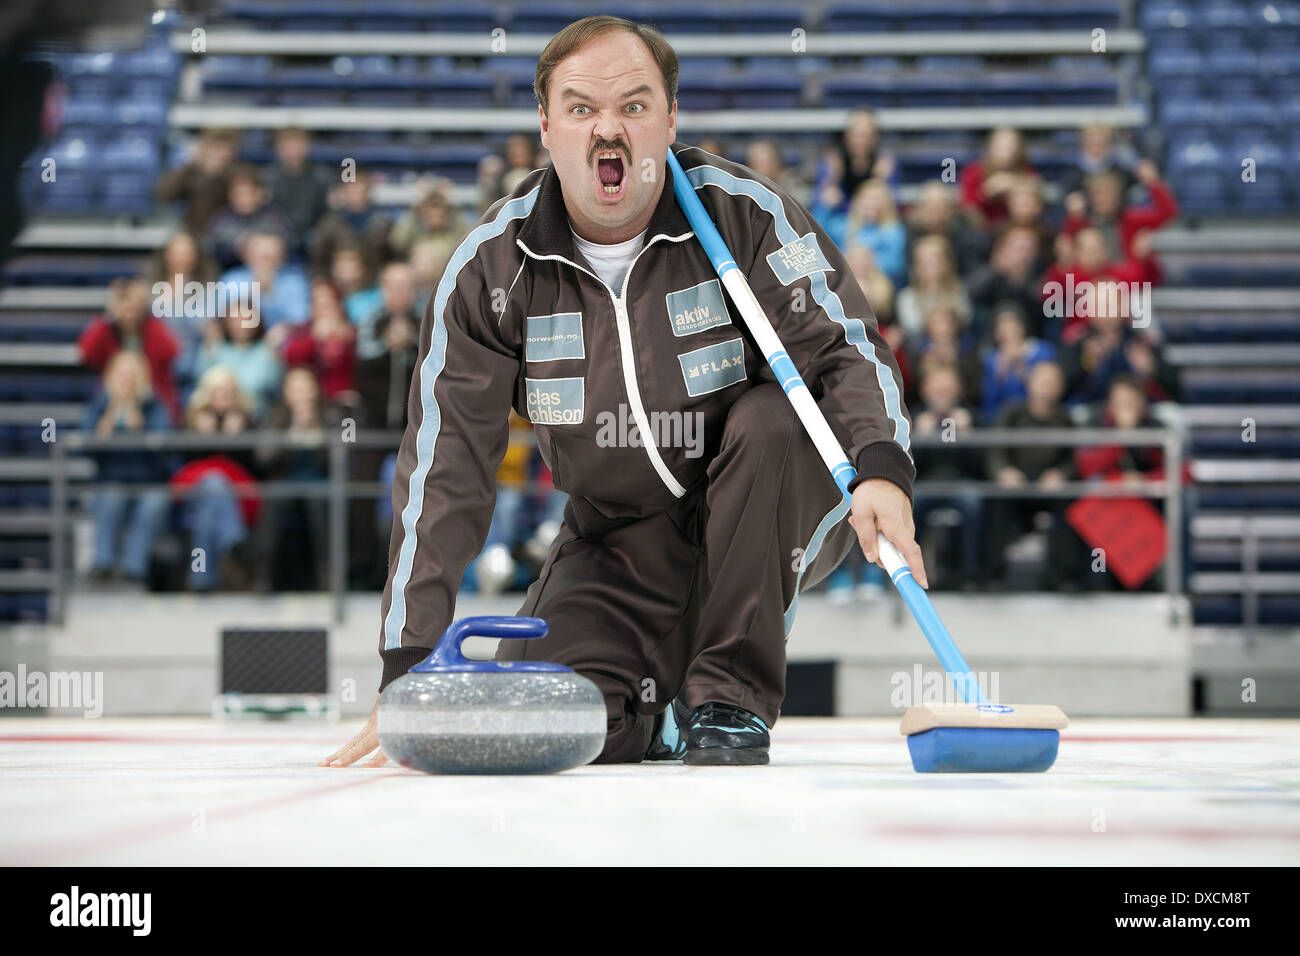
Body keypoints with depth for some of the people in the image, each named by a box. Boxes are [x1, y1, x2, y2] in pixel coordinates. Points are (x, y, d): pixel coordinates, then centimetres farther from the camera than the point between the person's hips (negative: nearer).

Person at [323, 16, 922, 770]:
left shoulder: (746, 213, -15)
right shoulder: (493, 263, -10)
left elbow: (847, 349, -16)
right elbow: (445, 465, -11)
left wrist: (882, 471, -40)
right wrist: (409, 668, -17)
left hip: (777, 517, -1)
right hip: (618, 542, 1)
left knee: (769, 419, -34)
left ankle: (731, 697, -18)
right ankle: (652, 715, 17)